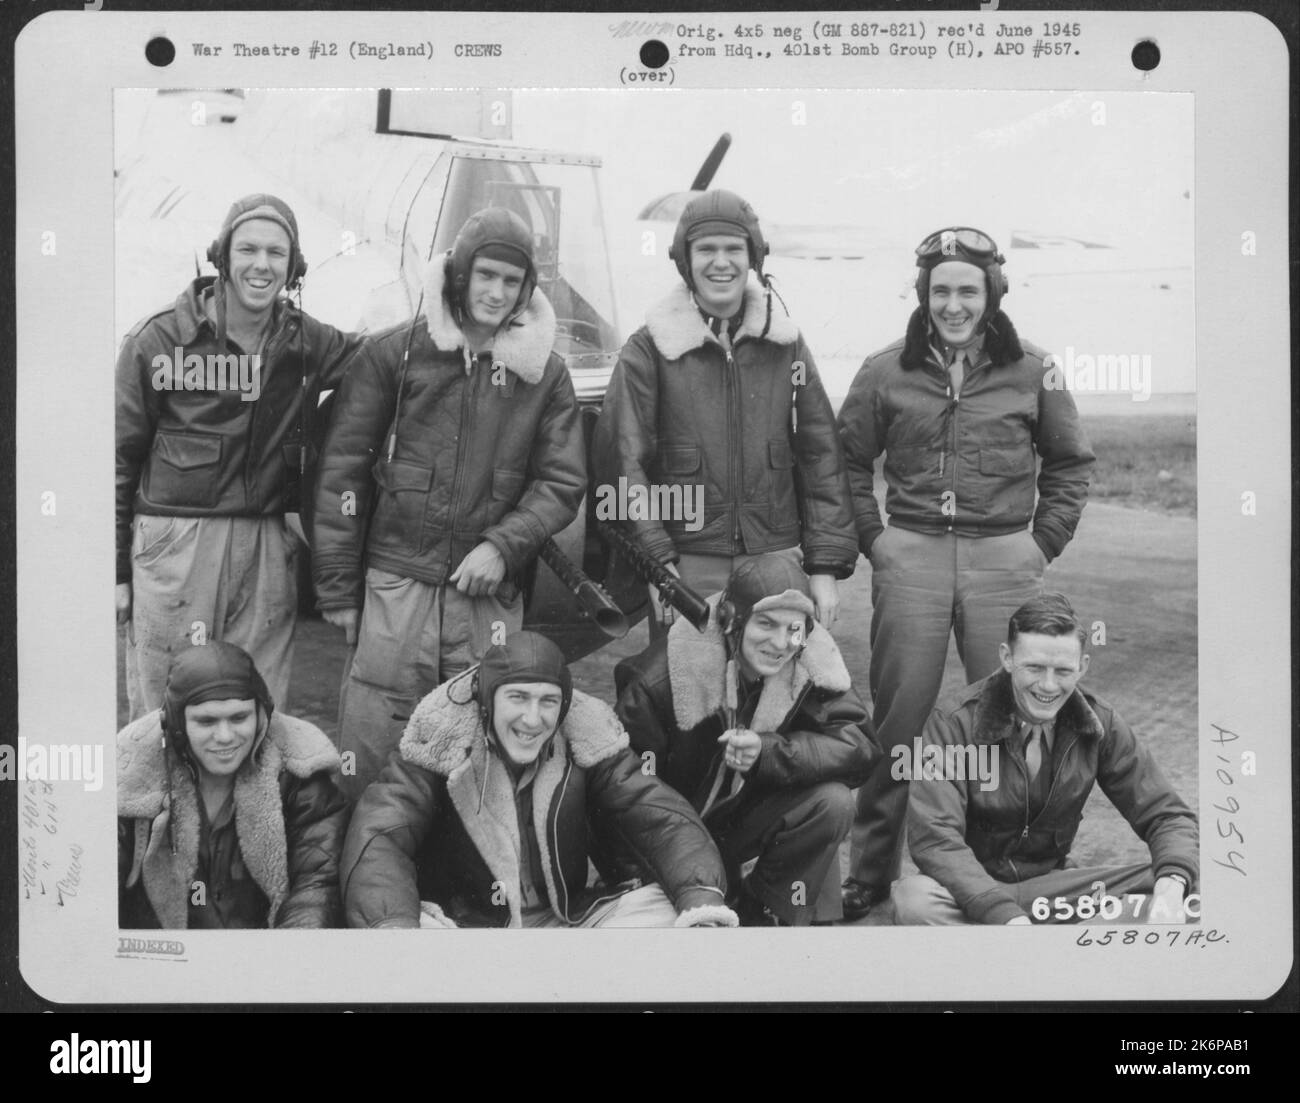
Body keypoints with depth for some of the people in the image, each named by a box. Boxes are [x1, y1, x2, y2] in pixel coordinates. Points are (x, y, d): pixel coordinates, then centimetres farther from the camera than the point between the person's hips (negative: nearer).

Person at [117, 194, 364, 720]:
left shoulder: (306, 342, 9)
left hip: (267, 552, 3)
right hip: (174, 547, -3)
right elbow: (121, 457, 3)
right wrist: (115, 570, 1)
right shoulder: (159, 339, 0)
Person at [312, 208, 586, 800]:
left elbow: (562, 482, 9)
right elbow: (342, 469, 4)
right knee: (370, 754, -3)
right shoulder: (394, 353, 4)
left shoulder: (544, 373, 9)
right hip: (394, 585, -1)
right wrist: (338, 589, 0)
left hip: (490, 595, 1)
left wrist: (503, 546, -8)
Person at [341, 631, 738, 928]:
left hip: (569, 916, 3)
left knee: (670, 908, -18)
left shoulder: (588, 739, -4)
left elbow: (663, 816, -9)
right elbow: (377, 838, -22)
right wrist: (396, 925, -43)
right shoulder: (438, 742, -12)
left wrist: (702, 898, -30)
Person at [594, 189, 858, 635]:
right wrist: (657, 561, -13)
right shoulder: (649, 350, 0)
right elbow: (622, 459, -5)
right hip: (687, 569, -2)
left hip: (778, 562, 3)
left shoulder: (785, 345, 10)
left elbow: (821, 458, 9)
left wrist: (825, 566, 1)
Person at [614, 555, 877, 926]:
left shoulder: (813, 667, -14)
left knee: (832, 803, -23)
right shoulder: (661, 677, -24)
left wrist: (768, 752, -36)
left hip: (750, 819, 3)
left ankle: (762, 912, -3)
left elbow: (858, 745, -22)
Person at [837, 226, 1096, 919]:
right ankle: (870, 871, 14)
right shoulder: (886, 373, 4)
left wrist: (1043, 544, 5)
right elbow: (849, 461, 13)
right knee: (896, 719, 3)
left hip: (1004, 559, 0)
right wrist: (871, 539, 4)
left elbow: (1070, 465, 13)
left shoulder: (1031, 373, 4)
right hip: (909, 559, 0)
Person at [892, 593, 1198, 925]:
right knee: (915, 900, -38)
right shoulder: (955, 726, -16)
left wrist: (1171, 886, -24)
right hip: (972, 894, -3)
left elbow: (1166, 815, -1)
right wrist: (1006, 915, -38)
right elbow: (935, 838, -25)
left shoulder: (1100, 726, -3)